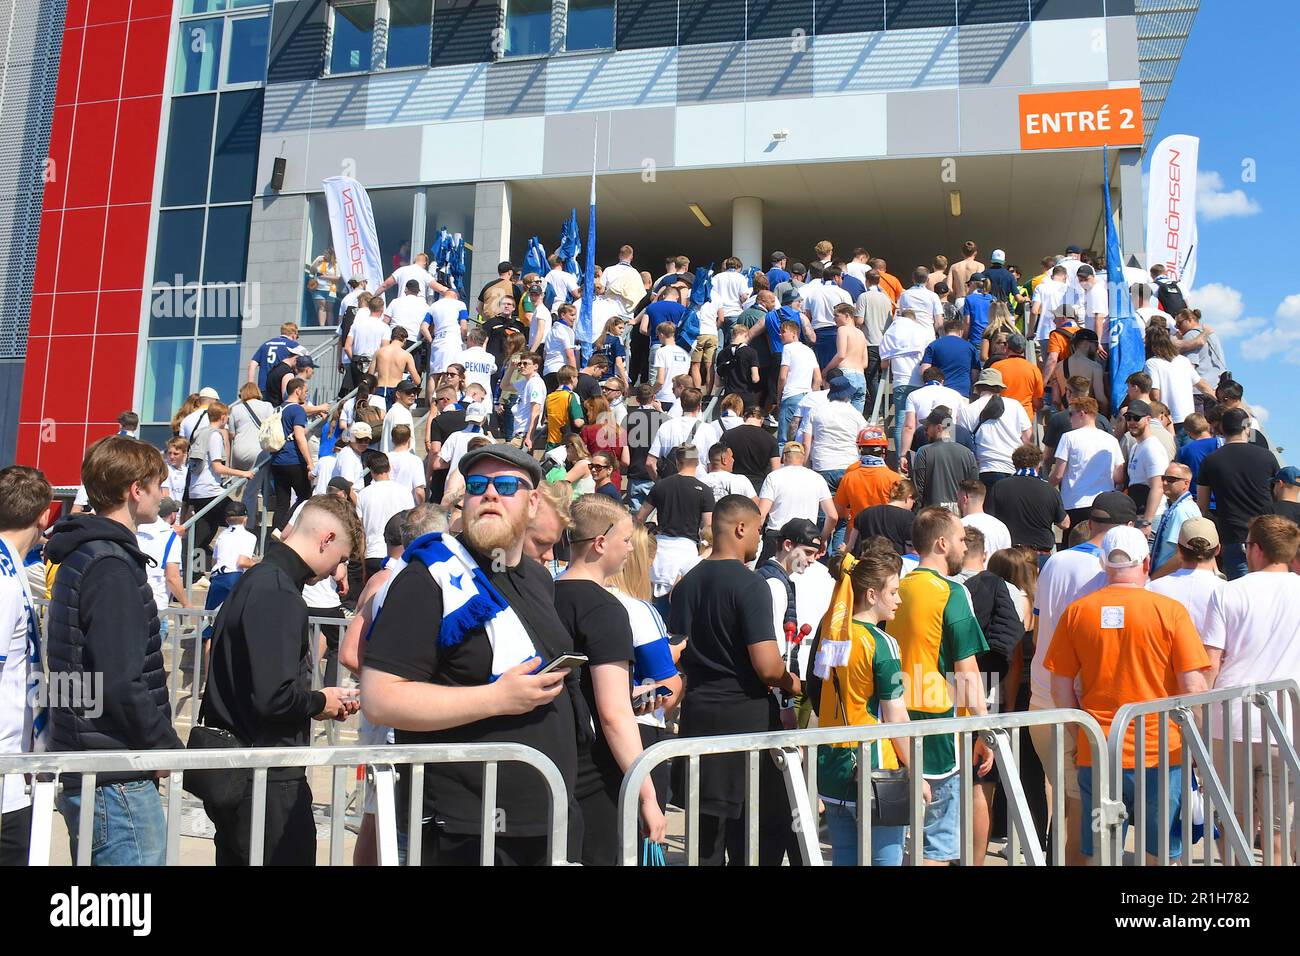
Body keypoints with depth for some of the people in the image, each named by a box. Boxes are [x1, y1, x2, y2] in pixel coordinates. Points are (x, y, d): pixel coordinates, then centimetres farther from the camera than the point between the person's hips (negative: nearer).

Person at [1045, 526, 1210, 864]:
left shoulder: (1077, 611, 0)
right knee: (1162, 854, 11)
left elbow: (1060, 688, 2)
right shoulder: (1171, 611, -6)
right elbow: (1193, 687, -9)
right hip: (1161, 753, -1)